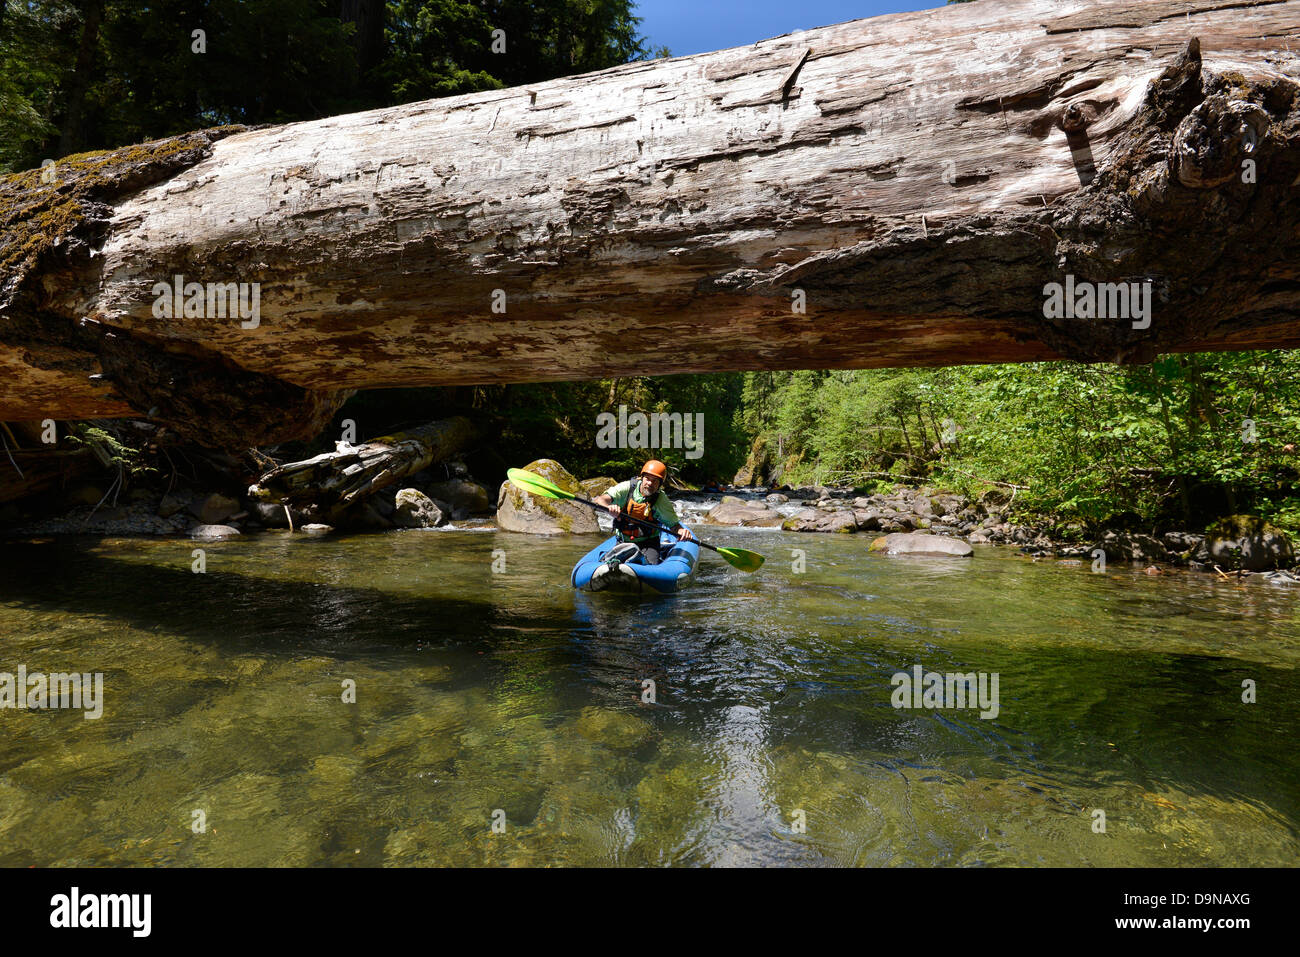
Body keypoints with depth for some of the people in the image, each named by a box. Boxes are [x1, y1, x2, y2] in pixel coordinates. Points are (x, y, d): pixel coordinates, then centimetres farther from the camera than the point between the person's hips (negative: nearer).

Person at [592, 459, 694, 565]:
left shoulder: (661, 500, -8)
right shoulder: (627, 488, -10)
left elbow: (674, 524, -2)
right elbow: (599, 500, -21)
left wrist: (682, 531, -26)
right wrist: (609, 507, -45)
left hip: (648, 543, 0)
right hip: (623, 542, 0)